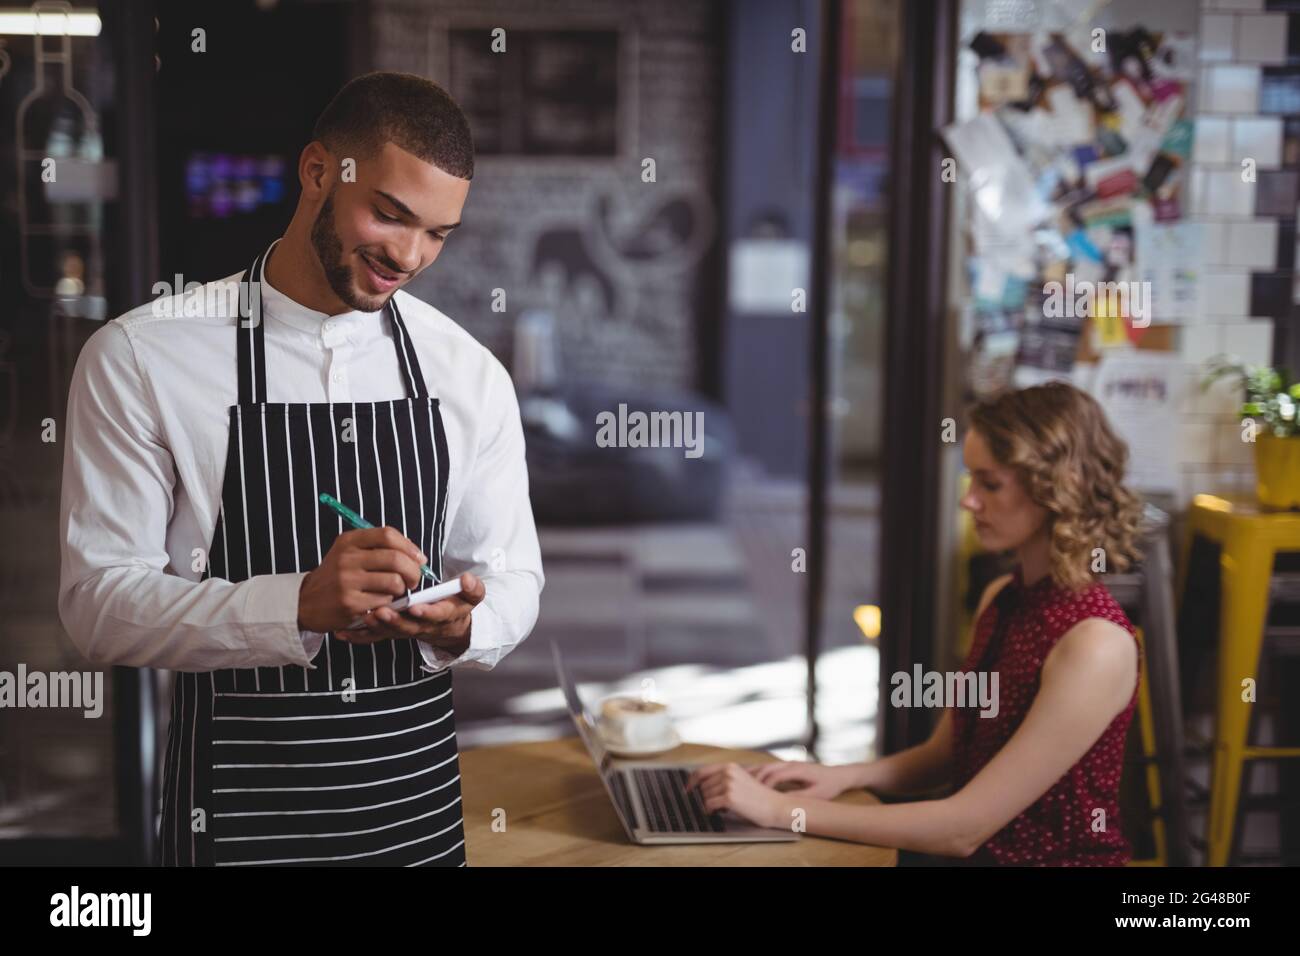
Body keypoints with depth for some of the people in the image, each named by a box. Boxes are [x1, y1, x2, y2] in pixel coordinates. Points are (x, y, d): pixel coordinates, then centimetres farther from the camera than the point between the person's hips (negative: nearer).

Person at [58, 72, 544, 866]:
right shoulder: (140, 358, -10)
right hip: (238, 803, -3)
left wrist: (463, 626, -17)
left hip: (419, 792, 4)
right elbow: (98, 599, -13)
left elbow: (512, 574, 7)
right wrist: (298, 605, -29)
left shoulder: (470, 373, 0)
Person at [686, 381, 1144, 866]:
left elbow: (964, 829, -22)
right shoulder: (1000, 597, 3)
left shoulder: (1096, 646, -21)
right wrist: (843, 776, -6)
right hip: (976, 856, 6)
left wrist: (782, 810, -21)